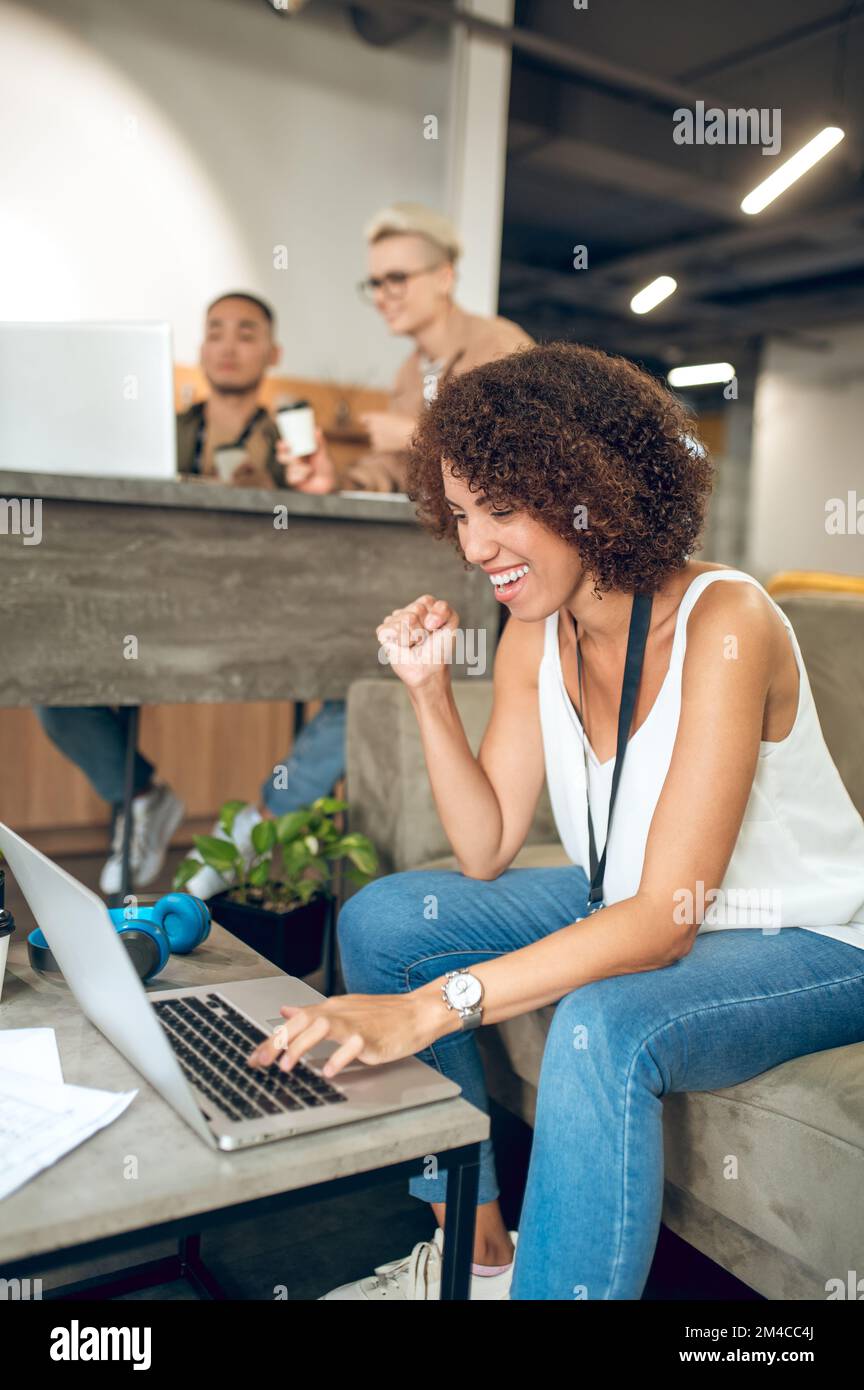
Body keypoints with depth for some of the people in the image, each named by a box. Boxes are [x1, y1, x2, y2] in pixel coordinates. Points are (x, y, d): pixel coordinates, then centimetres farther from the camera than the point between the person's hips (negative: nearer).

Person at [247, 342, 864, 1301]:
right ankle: (473, 1248, 7)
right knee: (380, 919, -2)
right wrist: (428, 692, -16)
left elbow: (666, 922, -31)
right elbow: (486, 854, -4)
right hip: (636, 914, 7)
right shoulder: (536, 633, -5)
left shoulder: (722, 621, -27)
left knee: (602, 1027, -37)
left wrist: (429, 1007, -39)